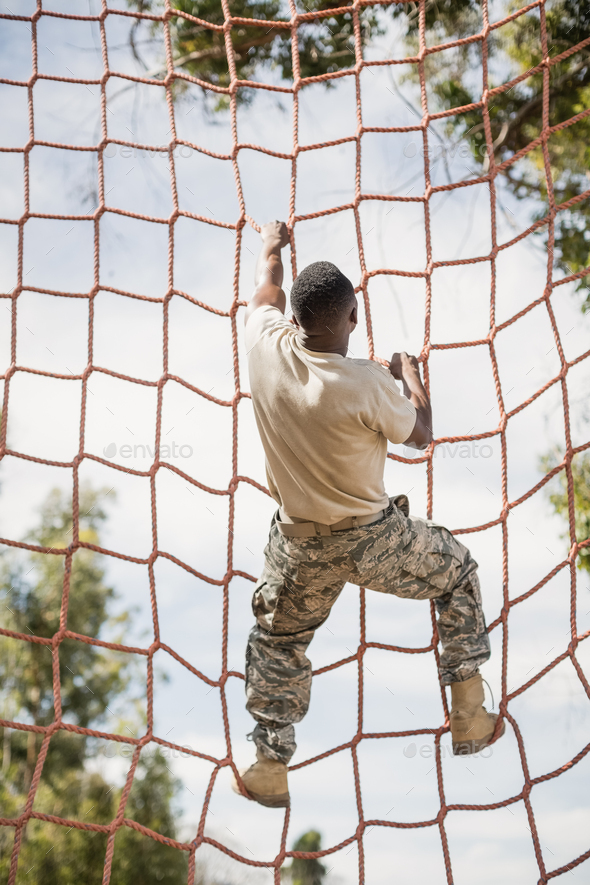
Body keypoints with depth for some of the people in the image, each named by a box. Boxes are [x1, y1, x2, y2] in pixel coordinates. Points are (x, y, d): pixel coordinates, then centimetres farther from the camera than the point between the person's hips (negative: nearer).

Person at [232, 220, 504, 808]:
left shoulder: (268, 348, -16)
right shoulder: (366, 385, -27)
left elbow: (265, 295, 9)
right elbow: (421, 436, -6)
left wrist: (271, 248, 30)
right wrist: (411, 375, 12)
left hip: (301, 546, 3)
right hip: (374, 540, -3)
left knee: (277, 645, 25)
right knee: (457, 572, 25)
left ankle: (270, 769, 34)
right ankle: (470, 718, 28)